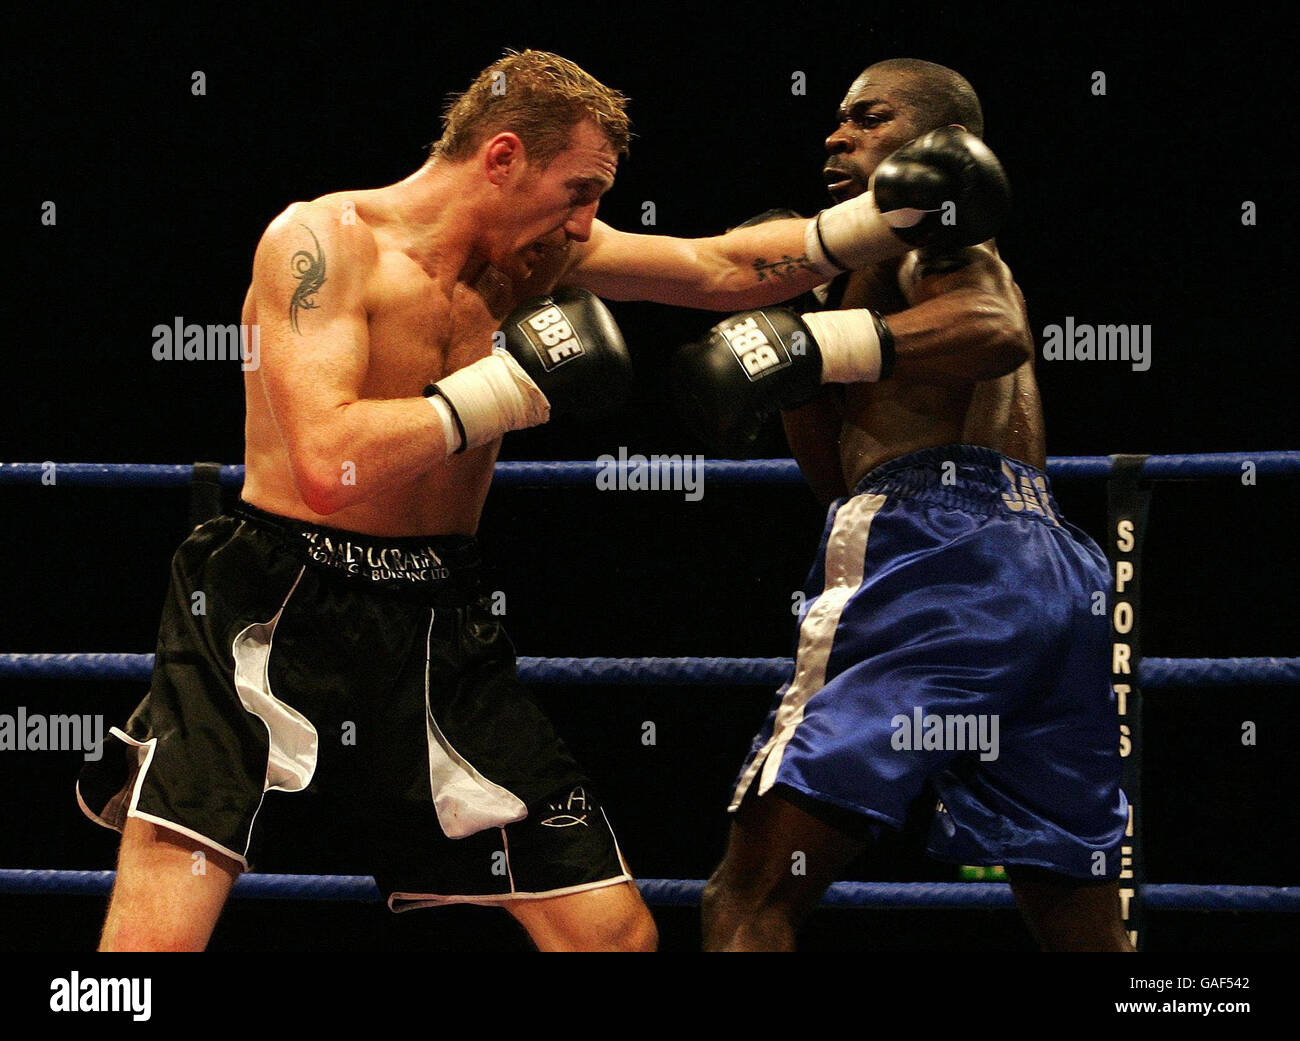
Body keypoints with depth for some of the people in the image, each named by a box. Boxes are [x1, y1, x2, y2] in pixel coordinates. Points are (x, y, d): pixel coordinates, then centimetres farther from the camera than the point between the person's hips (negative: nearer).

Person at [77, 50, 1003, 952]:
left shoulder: (537, 253, 8)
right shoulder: (323, 242, -13)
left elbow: (723, 269, 19)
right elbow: (329, 468, -25)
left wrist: (886, 219, 7)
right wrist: (516, 382, -20)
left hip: (436, 637, 7)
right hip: (274, 613, -7)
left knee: (618, 935, 3)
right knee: (153, 941, -24)